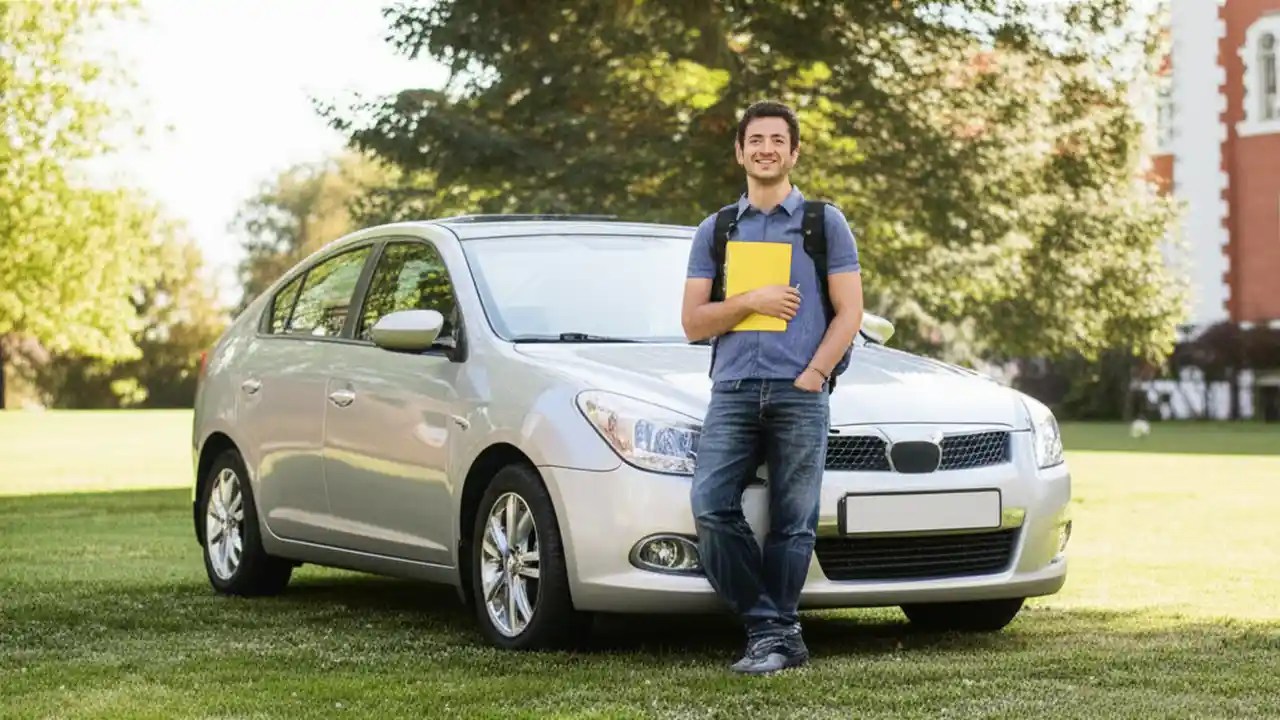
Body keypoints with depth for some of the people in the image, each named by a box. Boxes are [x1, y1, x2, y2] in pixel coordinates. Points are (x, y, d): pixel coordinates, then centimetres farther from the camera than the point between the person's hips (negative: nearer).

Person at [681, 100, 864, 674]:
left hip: (800, 392, -2)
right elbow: (693, 322, 11)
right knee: (710, 507, -12)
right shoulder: (714, 231, 17)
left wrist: (812, 376, -8)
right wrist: (751, 301, -5)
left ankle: (775, 636, 6)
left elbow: (849, 312, 4)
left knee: (792, 521, -3)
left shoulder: (825, 223, 10)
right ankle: (770, 627, -2)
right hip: (732, 390, 2)